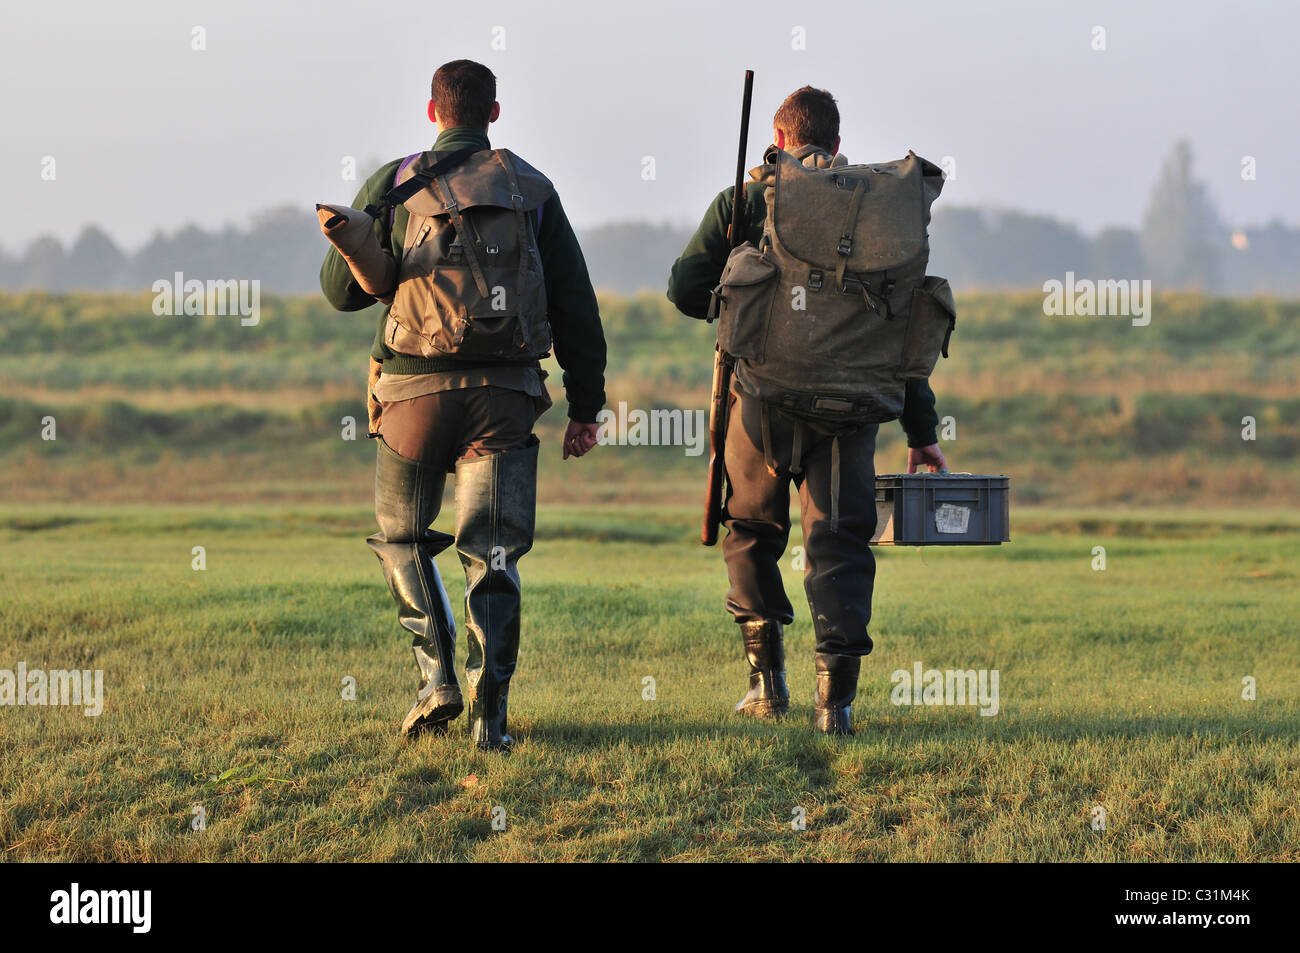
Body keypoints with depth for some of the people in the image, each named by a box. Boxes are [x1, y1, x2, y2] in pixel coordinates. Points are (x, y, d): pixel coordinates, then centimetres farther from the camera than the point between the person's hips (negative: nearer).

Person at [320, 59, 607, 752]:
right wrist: (585, 407, 11)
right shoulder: (532, 190, 8)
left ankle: (437, 675, 5)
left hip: (415, 389, -1)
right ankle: (490, 713, -9)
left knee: (401, 537, 19)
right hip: (505, 391, 1)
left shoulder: (392, 186, 3)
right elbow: (575, 305, 7)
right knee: (492, 552, 2)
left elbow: (341, 290, 6)